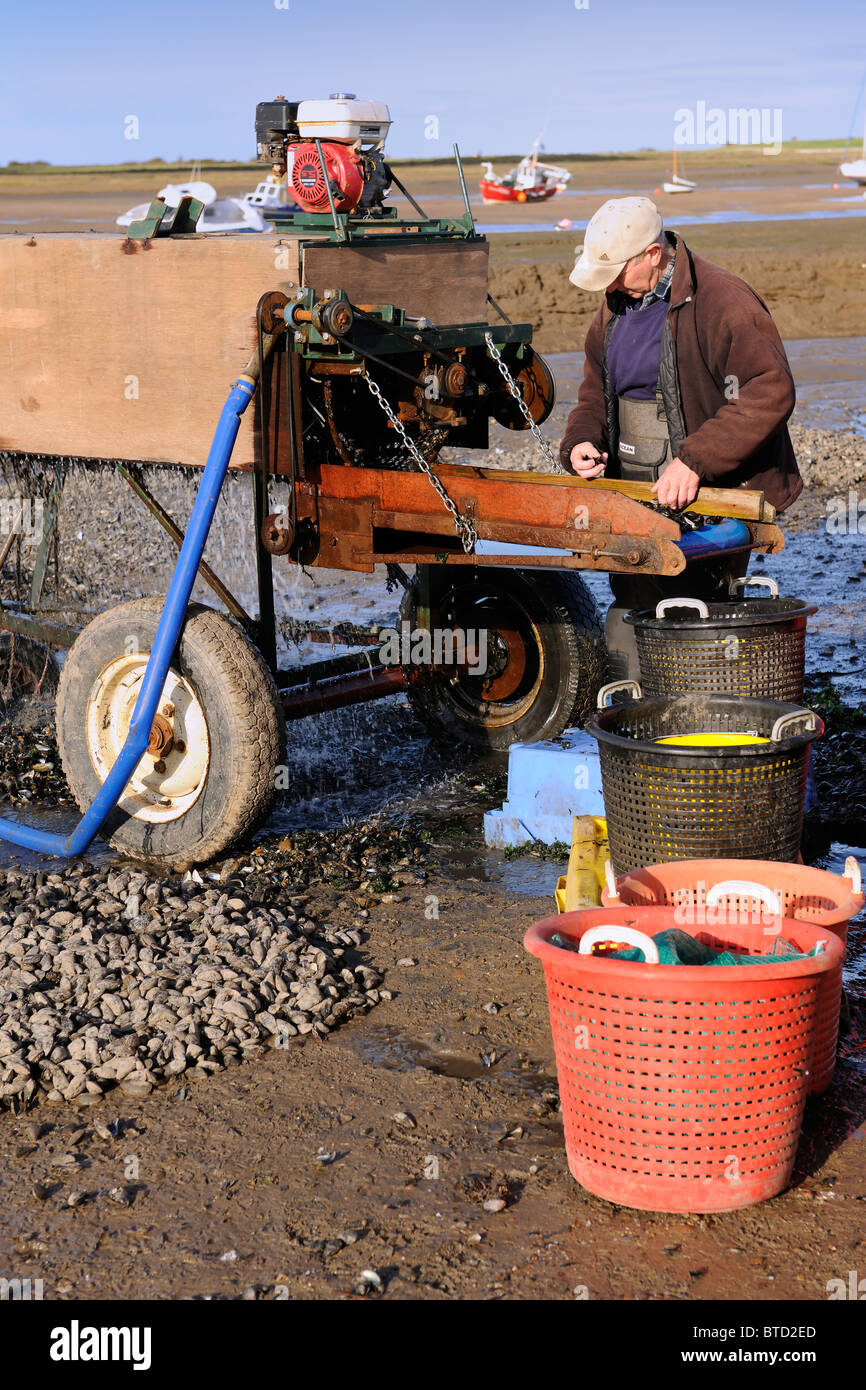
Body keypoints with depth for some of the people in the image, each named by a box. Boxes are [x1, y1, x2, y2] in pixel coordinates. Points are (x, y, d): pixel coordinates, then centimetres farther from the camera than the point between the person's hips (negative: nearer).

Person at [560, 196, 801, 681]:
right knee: (627, 620, 11)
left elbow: (770, 392, -24)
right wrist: (582, 439, 3)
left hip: (704, 498, -8)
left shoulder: (722, 300, -16)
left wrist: (694, 459, -29)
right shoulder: (620, 301, 11)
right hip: (637, 496, 8)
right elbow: (597, 385, 24)